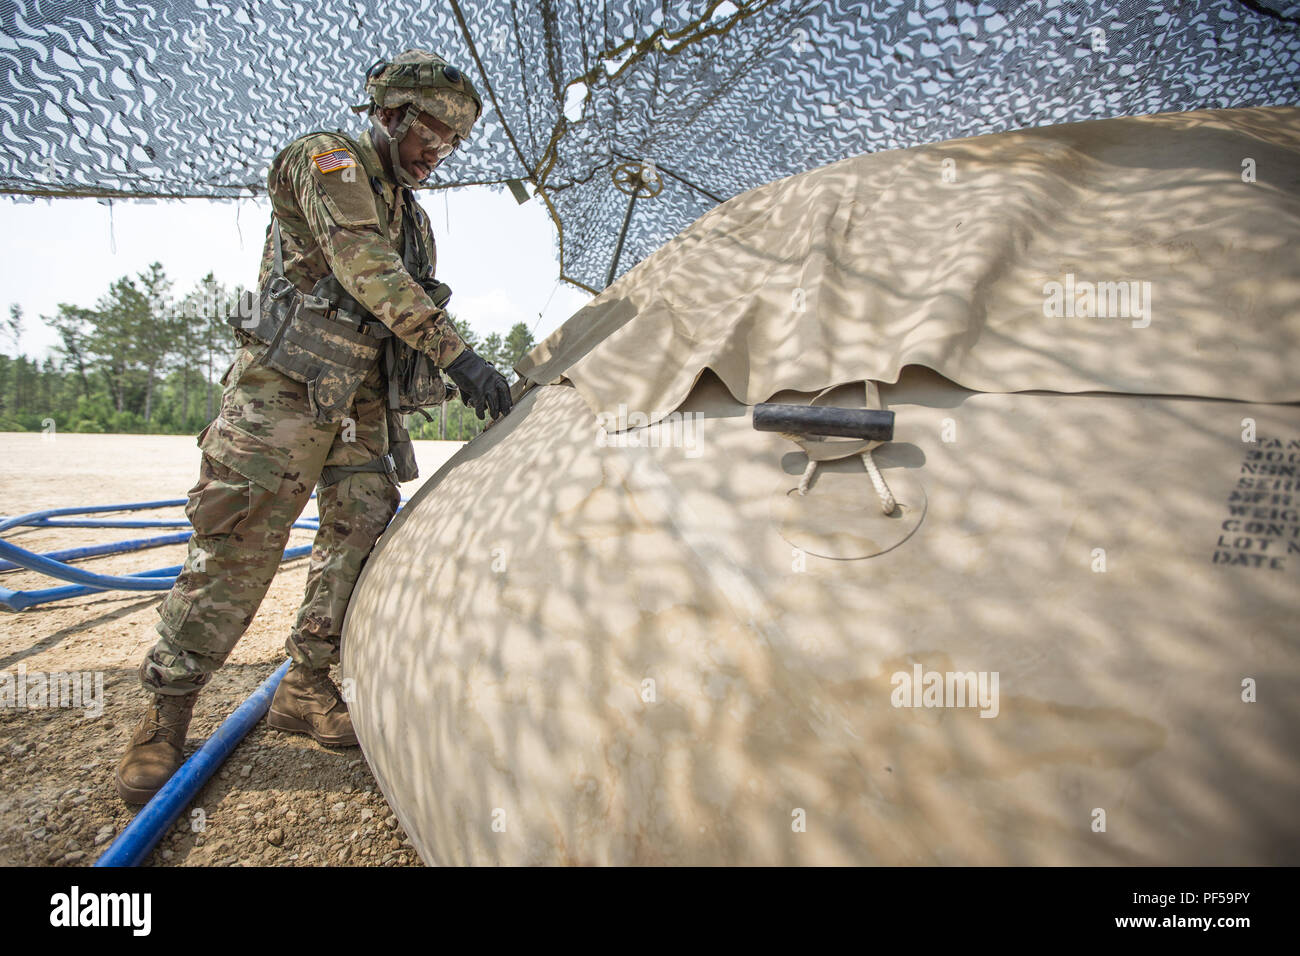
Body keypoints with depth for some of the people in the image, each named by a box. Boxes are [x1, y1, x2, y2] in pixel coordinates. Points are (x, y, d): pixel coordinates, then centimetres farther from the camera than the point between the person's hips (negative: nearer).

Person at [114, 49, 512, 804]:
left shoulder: (413, 216, 22)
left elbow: (414, 307, 22)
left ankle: (306, 688, 15)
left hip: (365, 396, 8)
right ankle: (166, 713, 7)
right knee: (239, 545, -7)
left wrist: (460, 381, 11)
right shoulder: (328, 158, -3)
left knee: (363, 533, 2)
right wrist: (456, 354, -28)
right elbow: (365, 268, -20)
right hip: (287, 382, -8)